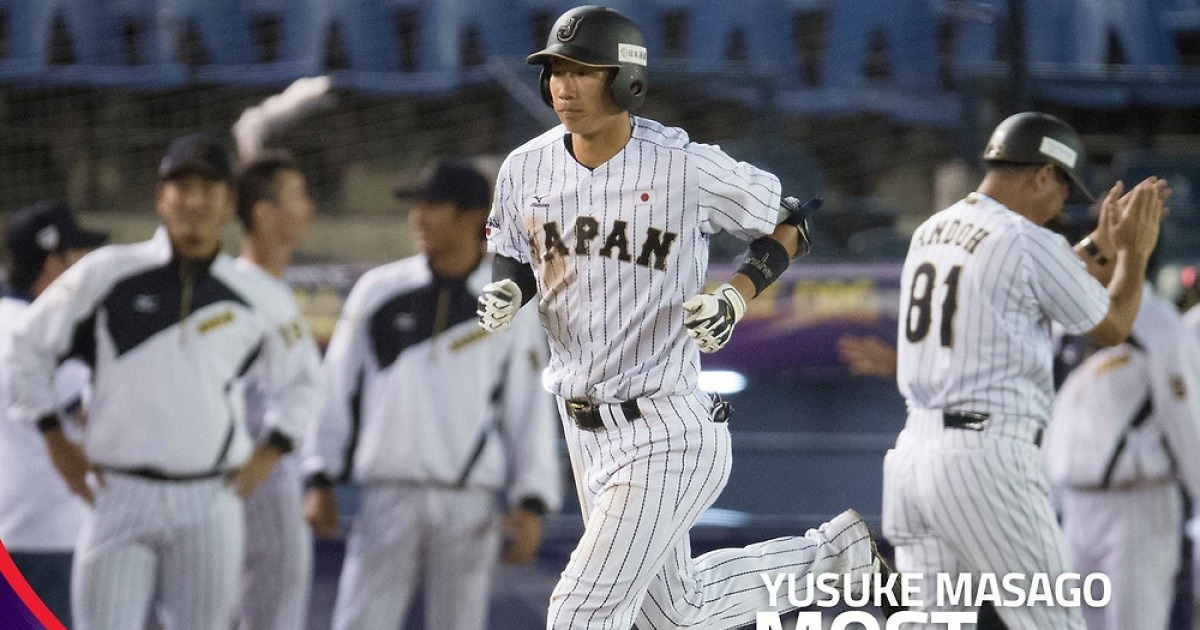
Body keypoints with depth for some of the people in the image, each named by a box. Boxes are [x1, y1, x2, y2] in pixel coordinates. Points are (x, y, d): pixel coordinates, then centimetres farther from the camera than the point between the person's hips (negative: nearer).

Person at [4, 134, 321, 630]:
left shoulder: (258, 297, 6)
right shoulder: (107, 273, 1)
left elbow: (299, 380, 21)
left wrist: (269, 454, 9)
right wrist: (57, 443, 3)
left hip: (210, 502, 1)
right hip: (118, 496, -1)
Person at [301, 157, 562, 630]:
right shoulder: (378, 291, 4)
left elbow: (530, 411, 4)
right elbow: (336, 386, 8)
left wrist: (532, 503, -4)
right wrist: (320, 479, 3)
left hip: (470, 510, 0)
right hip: (388, 501, 0)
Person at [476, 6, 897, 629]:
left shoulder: (689, 168, -15)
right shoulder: (526, 168, -2)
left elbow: (789, 226, 0)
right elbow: (512, 260, 14)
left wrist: (737, 297, -16)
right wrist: (503, 294, -9)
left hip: (665, 430, -7)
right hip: (583, 430, 7)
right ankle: (830, 553, 37)